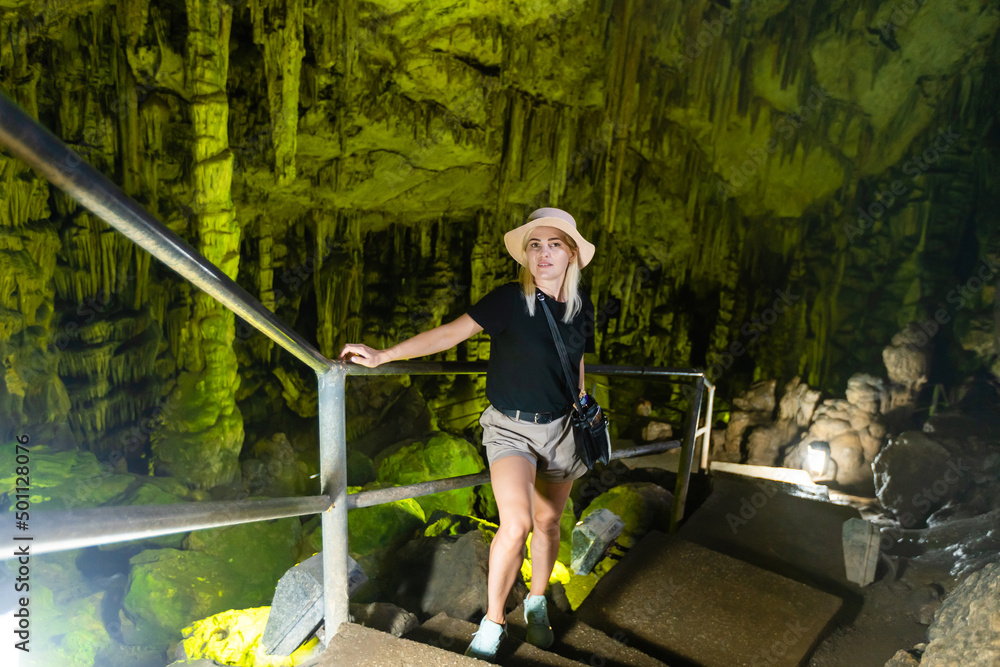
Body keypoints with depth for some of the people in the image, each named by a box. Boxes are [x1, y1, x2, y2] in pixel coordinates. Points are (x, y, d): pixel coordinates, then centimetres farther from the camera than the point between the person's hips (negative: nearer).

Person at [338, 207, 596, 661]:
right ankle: (492, 624, 5)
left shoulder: (581, 308, 2)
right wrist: (383, 356, -21)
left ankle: (536, 603, 39)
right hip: (510, 428, -4)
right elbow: (449, 334, -17)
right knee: (516, 524, -18)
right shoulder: (510, 300, -13)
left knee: (547, 522, 13)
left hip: (560, 428, 4)